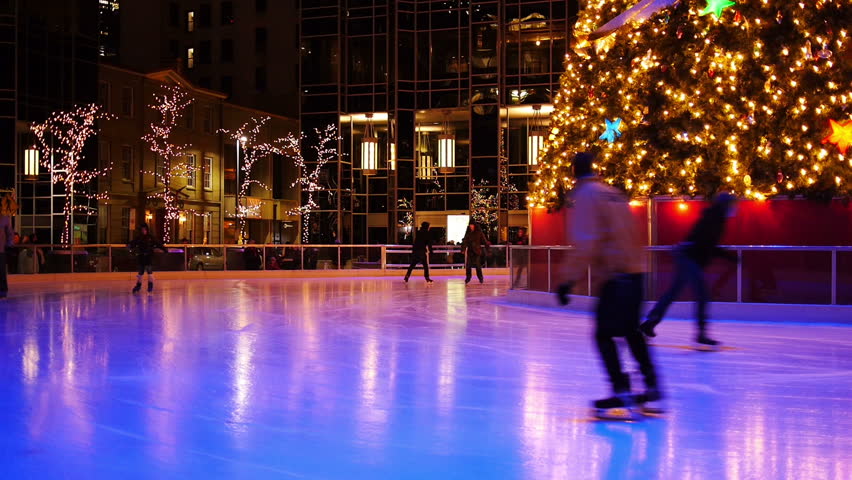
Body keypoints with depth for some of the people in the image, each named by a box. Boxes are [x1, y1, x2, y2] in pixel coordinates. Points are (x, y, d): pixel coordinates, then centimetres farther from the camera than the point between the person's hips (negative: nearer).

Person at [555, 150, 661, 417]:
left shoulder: (586, 195, -8)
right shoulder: (614, 194, 16)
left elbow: (586, 243, -17)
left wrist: (570, 280, -16)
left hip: (615, 275, -8)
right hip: (634, 270, 8)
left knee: (604, 334, -3)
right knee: (632, 331, 19)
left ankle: (621, 390, -9)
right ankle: (651, 386, 22)